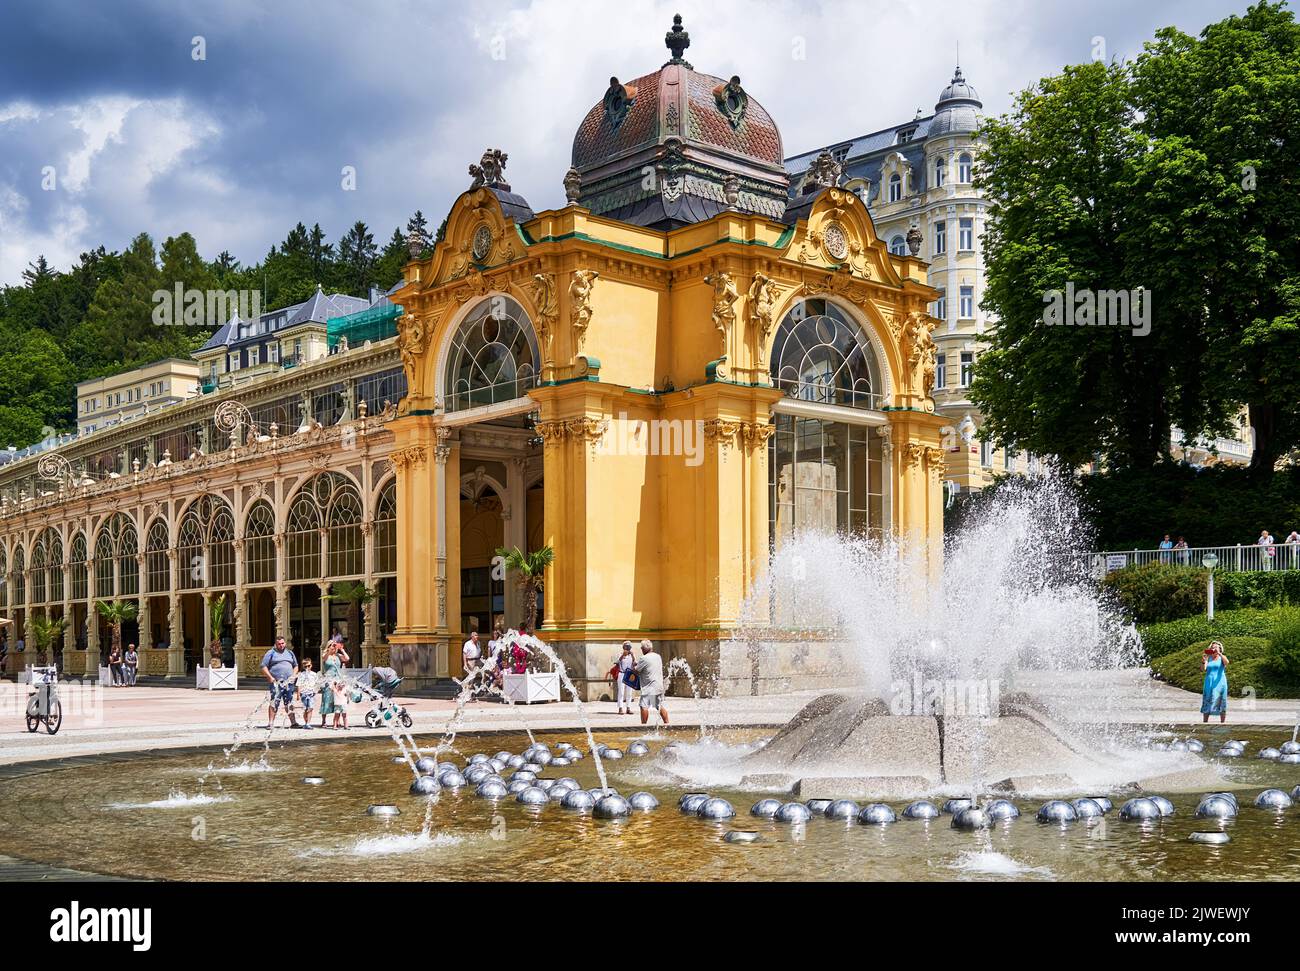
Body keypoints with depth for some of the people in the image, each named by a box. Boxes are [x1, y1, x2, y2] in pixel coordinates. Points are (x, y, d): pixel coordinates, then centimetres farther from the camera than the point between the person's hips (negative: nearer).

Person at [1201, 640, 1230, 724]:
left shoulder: (1222, 657, 4)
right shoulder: (1208, 658, 11)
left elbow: (1226, 662, -20)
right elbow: (1203, 669, -2)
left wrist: (1219, 653, -30)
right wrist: (1203, 661, -20)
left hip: (1220, 683, -2)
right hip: (1209, 683, 2)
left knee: (1221, 704, -2)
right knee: (1207, 703, 1)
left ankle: (1222, 723, 2)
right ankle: (1204, 723, 4)